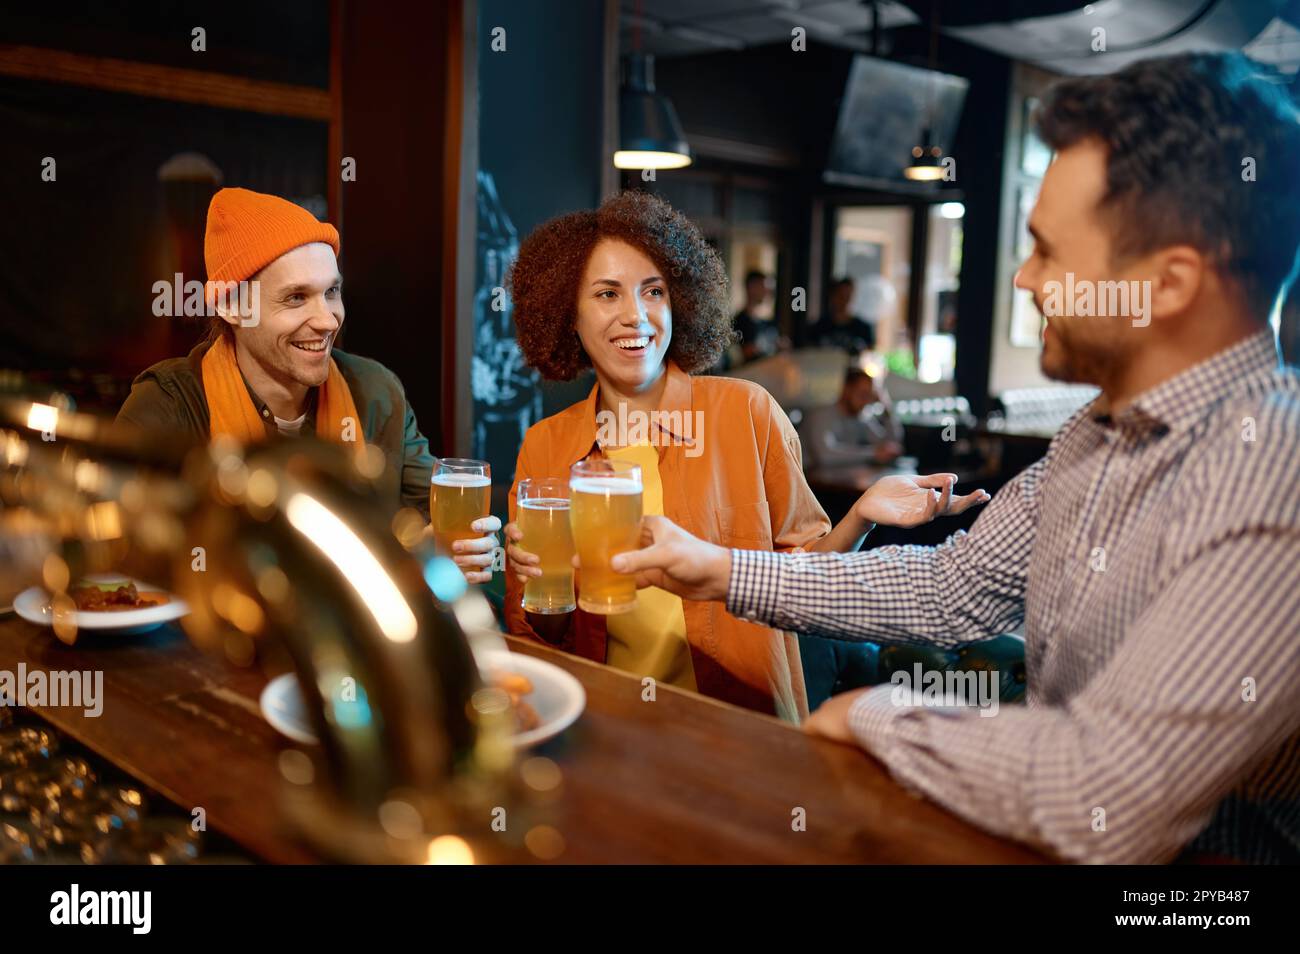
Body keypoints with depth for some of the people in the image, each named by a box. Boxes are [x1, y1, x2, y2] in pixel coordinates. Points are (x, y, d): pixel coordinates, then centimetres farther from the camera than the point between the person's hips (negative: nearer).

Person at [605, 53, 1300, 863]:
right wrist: (724, 571, 4)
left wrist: (876, 714, -16)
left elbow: (1105, 802, -33)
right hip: (1052, 817, 7)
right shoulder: (1096, 435, 2)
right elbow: (950, 588, 9)